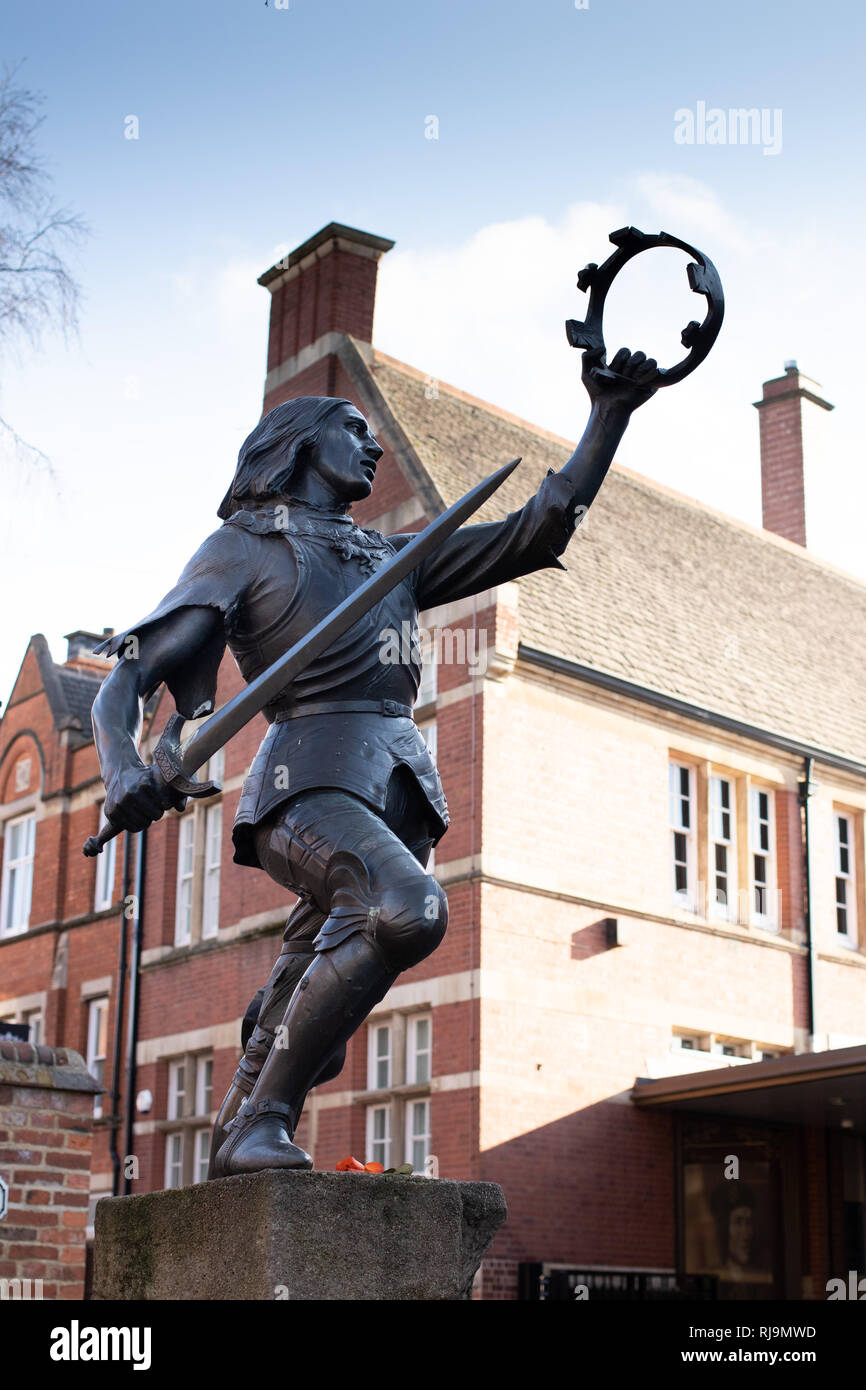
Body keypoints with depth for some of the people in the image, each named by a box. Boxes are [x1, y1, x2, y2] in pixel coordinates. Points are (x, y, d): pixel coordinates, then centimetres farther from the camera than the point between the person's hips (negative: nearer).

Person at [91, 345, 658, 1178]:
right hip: (312, 780, -6)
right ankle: (261, 1123, -25)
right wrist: (122, 767, -20)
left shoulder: (391, 559, 30)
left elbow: (536, 533, 26)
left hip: (399, 792, 7)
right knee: (408, 910, -33)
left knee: (305, 1035, 3)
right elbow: (123, 682, 2)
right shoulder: (241, 548, 12)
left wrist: (610, 416, 21)